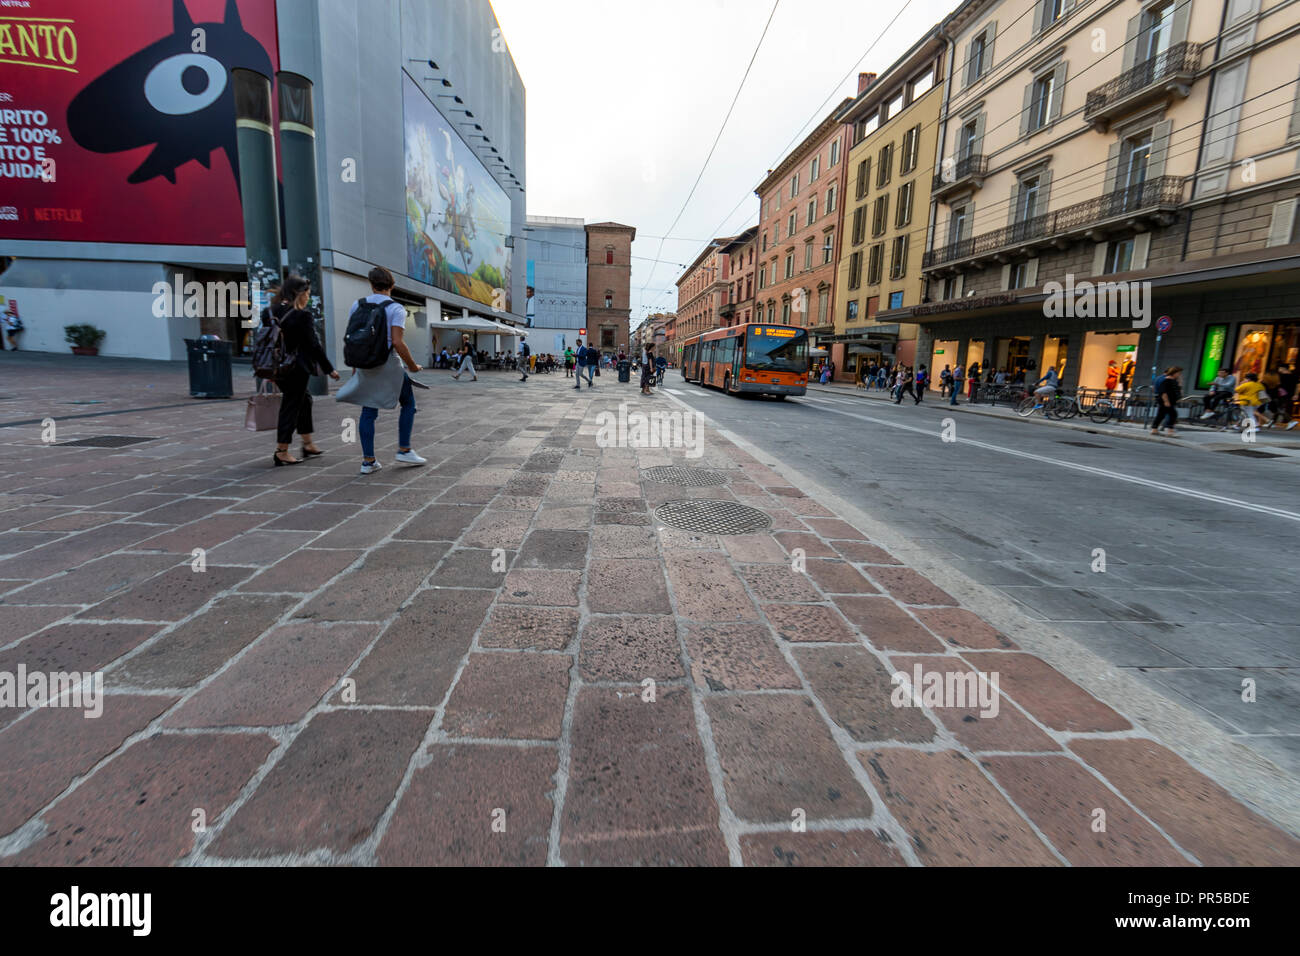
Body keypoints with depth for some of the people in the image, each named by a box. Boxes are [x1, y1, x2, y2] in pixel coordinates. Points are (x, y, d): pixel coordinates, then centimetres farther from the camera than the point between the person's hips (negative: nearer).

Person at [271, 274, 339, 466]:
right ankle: (281, 452, 5)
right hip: (296, 369, -8)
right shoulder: (303, 316, -14)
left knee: (304, 400, 21)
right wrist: (329, 369, -8)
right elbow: (314, 345, -15)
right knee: (291, 407, 0)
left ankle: (308, 445, 29)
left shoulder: (275, 312, 7)